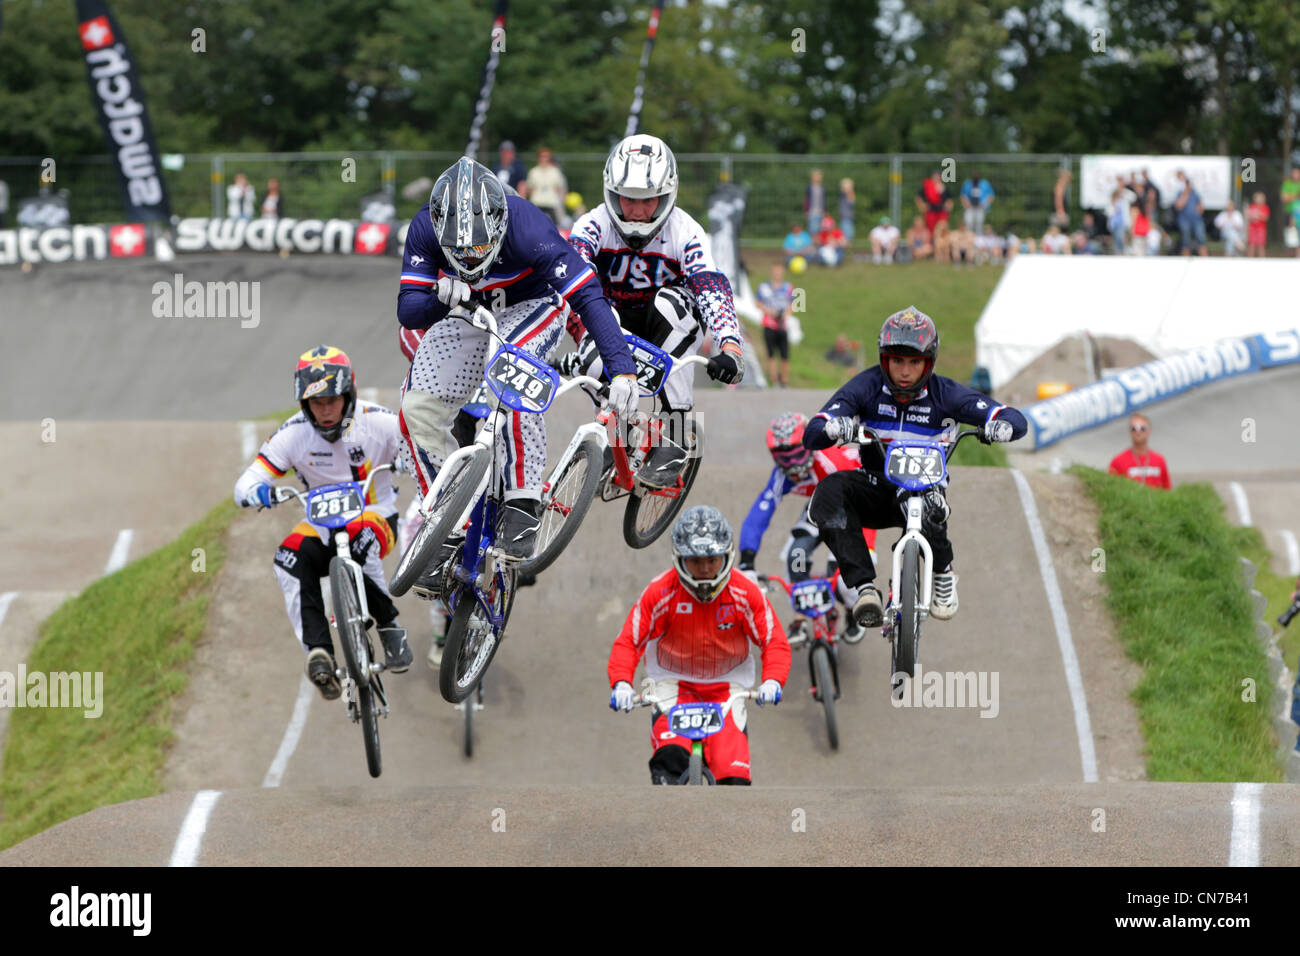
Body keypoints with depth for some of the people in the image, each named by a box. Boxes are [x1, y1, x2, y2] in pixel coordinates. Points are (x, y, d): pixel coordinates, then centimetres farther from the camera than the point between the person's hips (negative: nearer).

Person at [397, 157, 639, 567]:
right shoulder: (425, 229, -27)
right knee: (418, 410, -13)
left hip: (531, 306, -4)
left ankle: (523, 507, -28)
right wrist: (442, 297, -50)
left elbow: (589, 297, -38)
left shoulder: (528, 231, -36)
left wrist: (622, 371, -47)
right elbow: (408, 311, -26)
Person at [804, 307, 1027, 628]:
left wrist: (1000, 426, -36)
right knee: (830, 491, -31)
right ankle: (865, 587, -36)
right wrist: (833, 427, -38)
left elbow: (1017, 420, -11)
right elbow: (811, 435, -13)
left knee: (929, 506, -39)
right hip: (876, 489, 1)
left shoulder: (945, 394, -8)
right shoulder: (866, 387, -7)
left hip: (924, 488, -1)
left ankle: (942, 573, -7)